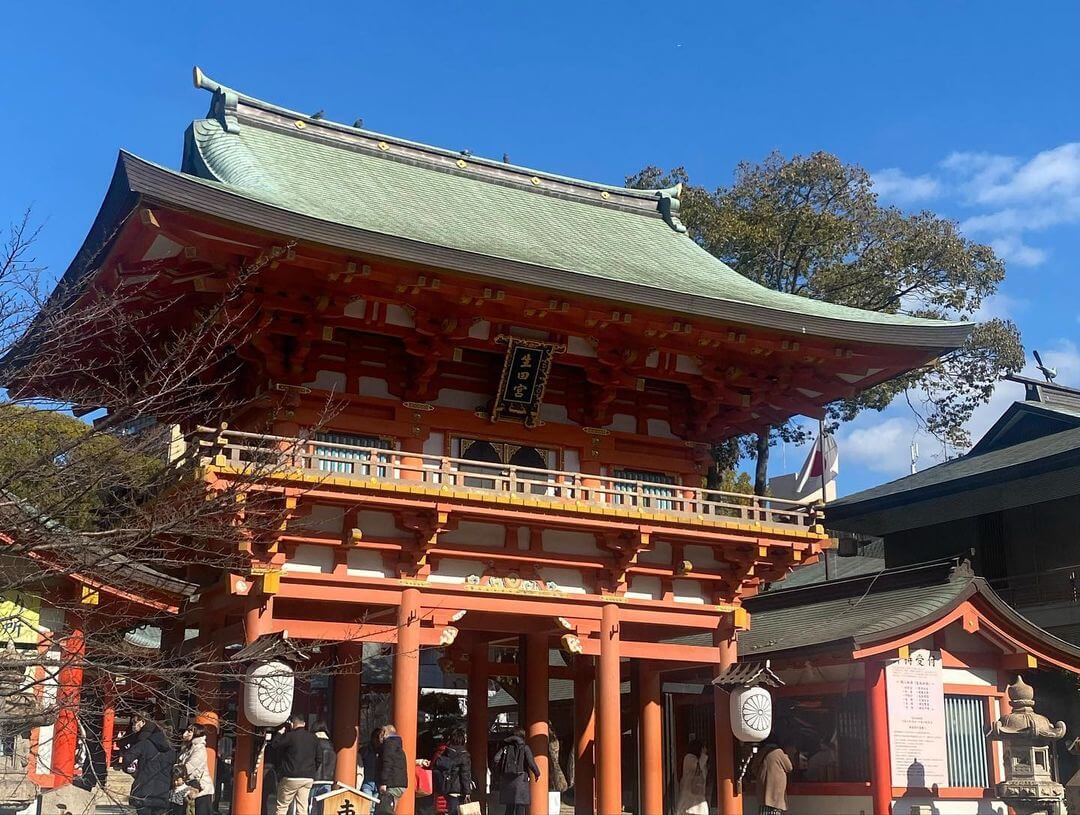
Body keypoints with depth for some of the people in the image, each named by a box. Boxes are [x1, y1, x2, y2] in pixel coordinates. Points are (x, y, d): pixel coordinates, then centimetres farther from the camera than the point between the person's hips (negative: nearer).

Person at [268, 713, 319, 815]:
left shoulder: (291, 736, -9)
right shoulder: (313, 737, 7)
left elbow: (273, 746, -2)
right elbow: (316, 753, 17)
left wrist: (279, 733, 10)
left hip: (292, 777, -5)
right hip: (309, 778, 5)